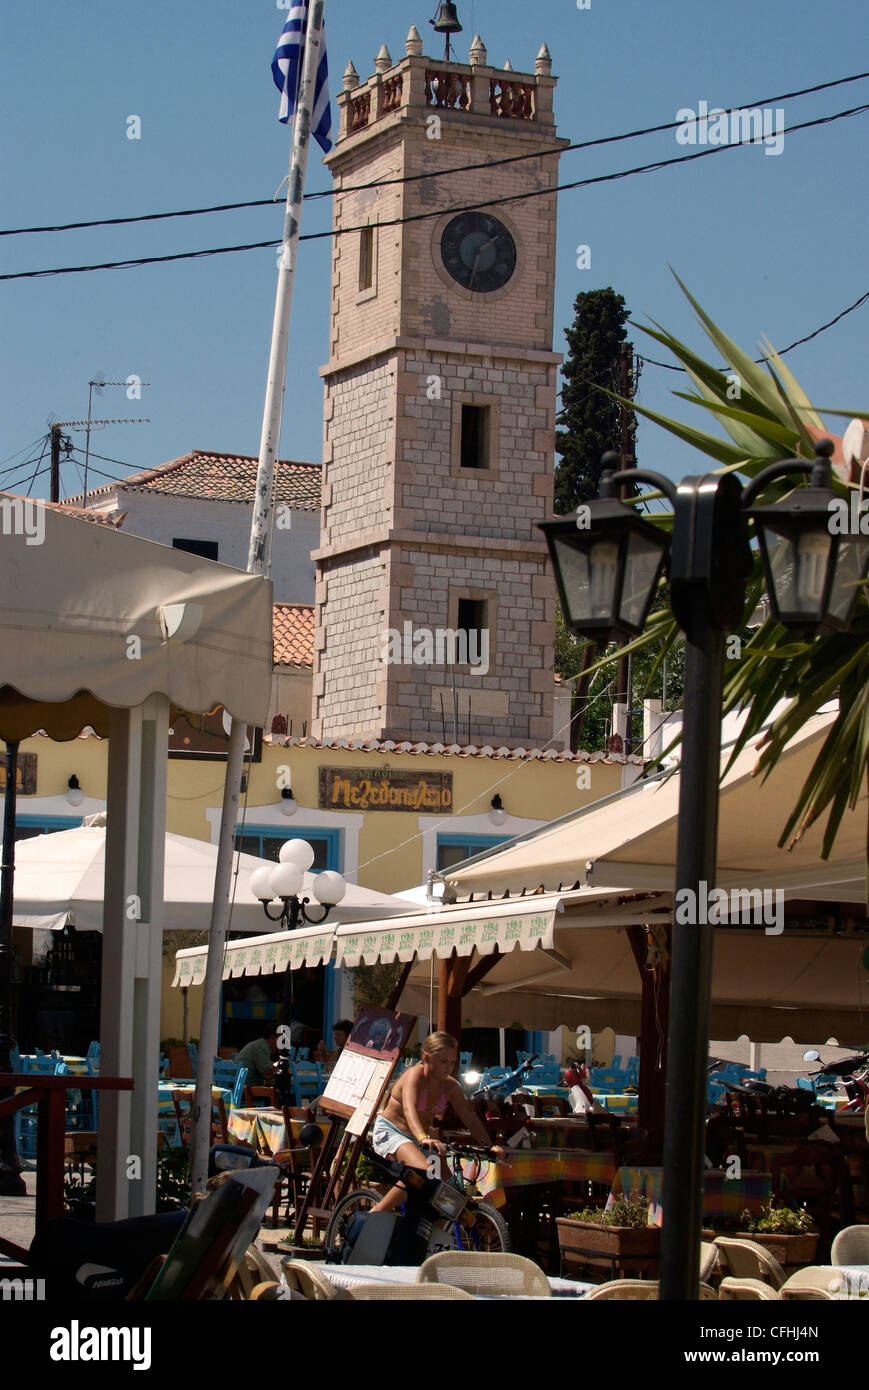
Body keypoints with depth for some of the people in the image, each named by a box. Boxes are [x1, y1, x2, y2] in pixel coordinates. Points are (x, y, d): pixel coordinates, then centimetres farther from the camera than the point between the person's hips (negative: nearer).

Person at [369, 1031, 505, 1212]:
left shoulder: (450, 1086, -1)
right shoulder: (415, 1075, -21)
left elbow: (470, 1119, 1)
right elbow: (409, 1109, -38)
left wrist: (489, 1146, -15)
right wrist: (423, 1138, -56)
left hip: (417, 1140, 8)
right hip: (389, 1132, -8)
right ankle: (377, 1213, -25)